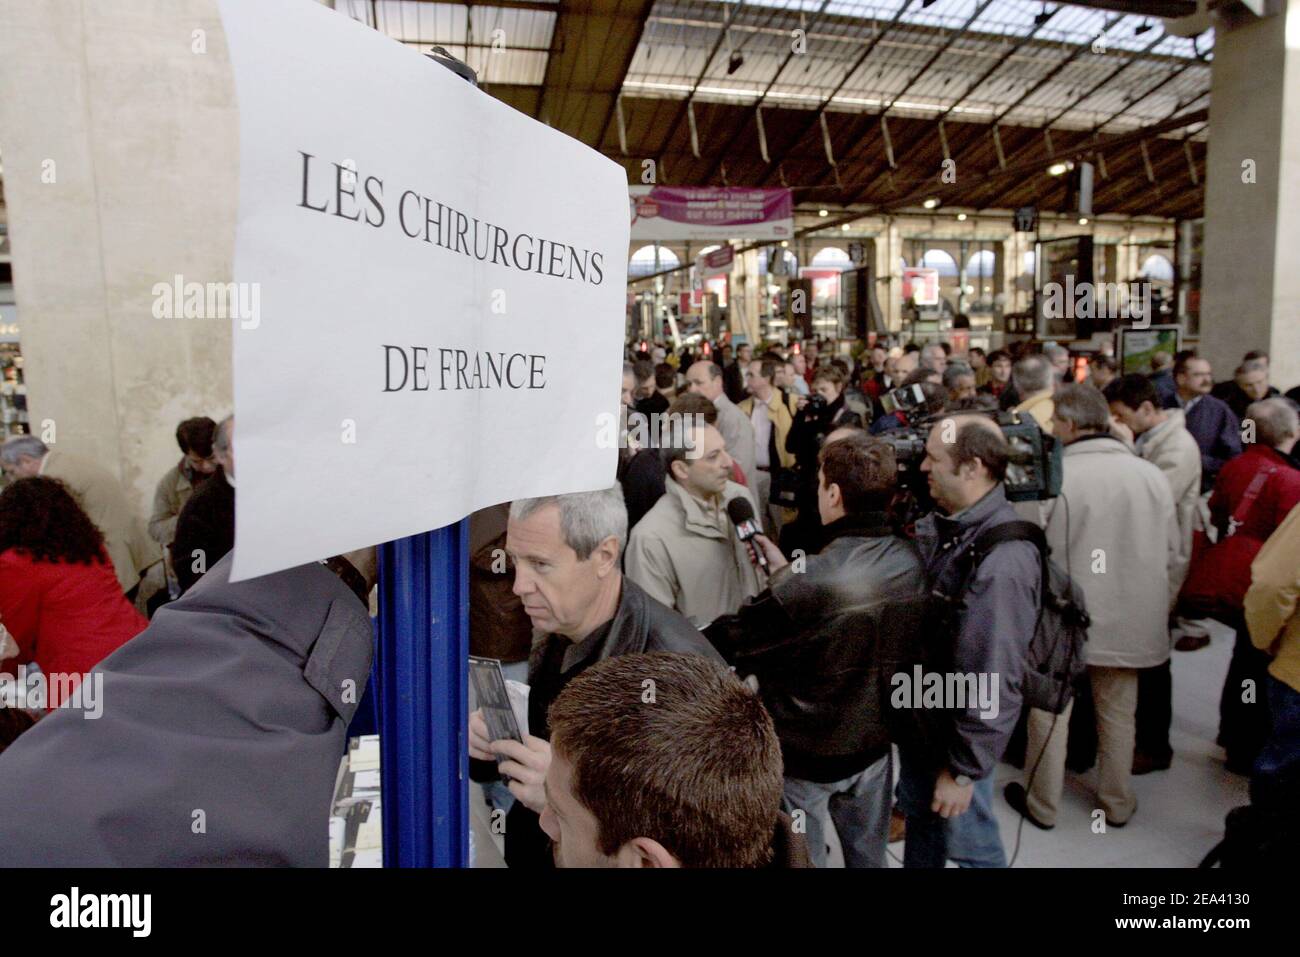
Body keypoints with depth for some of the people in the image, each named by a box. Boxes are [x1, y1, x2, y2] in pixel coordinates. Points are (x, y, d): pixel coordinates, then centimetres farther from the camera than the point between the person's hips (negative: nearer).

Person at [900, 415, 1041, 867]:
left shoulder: (1002, 561, -32)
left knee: (966, 840, 16)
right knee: (918, 813, 27)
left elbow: (993, 680, -28)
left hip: (956, 727, -7)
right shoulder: (937, 521, -4)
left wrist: (964, 769, -19)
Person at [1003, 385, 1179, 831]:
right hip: (1131, 619, 4)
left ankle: (1043, 805, 25)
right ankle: (1117, 803, 35)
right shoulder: (1151, 475, -5)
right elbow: (1169, 553, 3)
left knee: (1051, 711, 12)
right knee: (1118, 714, 19)